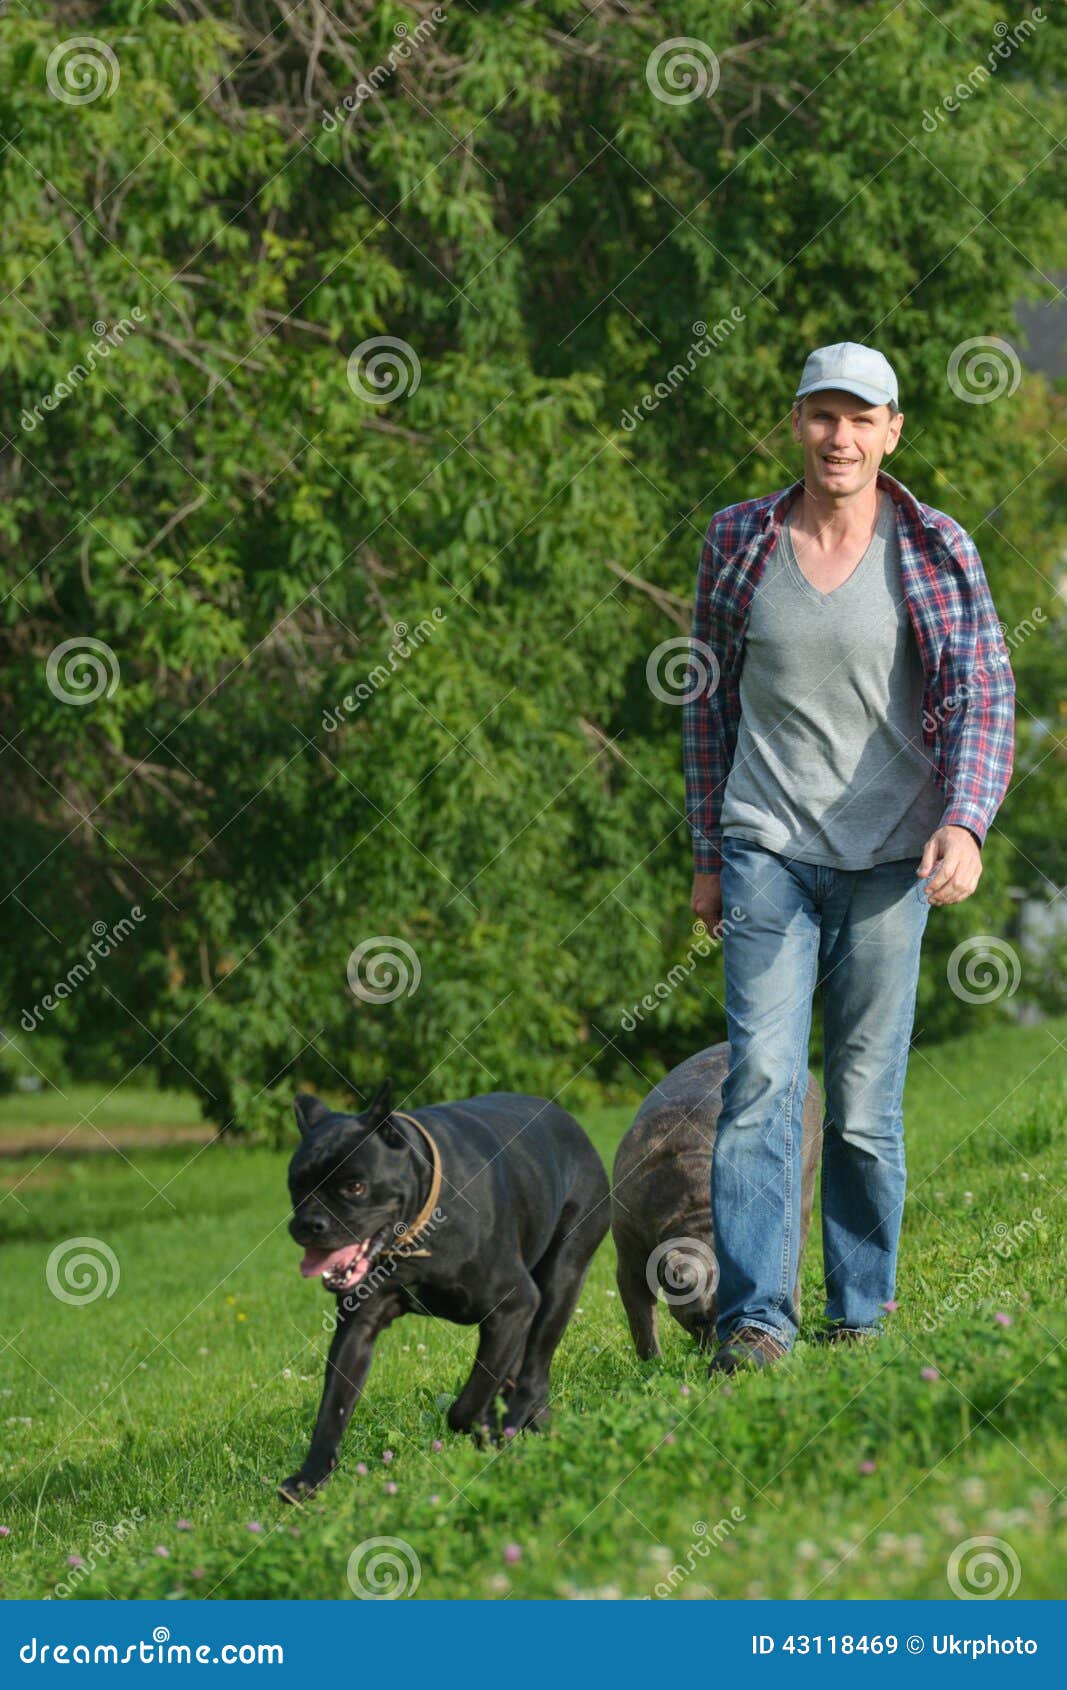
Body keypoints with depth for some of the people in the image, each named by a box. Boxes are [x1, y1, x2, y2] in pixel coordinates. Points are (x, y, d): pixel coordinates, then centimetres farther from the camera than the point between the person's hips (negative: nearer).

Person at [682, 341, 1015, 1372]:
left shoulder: (937, 553, 0)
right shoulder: (739, 541, 6)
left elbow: (980, 697, -6)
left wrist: (964, 822, -24)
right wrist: (707, 855, 13)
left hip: (887, 861, 0)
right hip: (767, 852, 1)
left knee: (866, 1106, 2)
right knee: (762, 1076, -13)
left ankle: (859, 1318, 16)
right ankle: (753, 1319, -17)